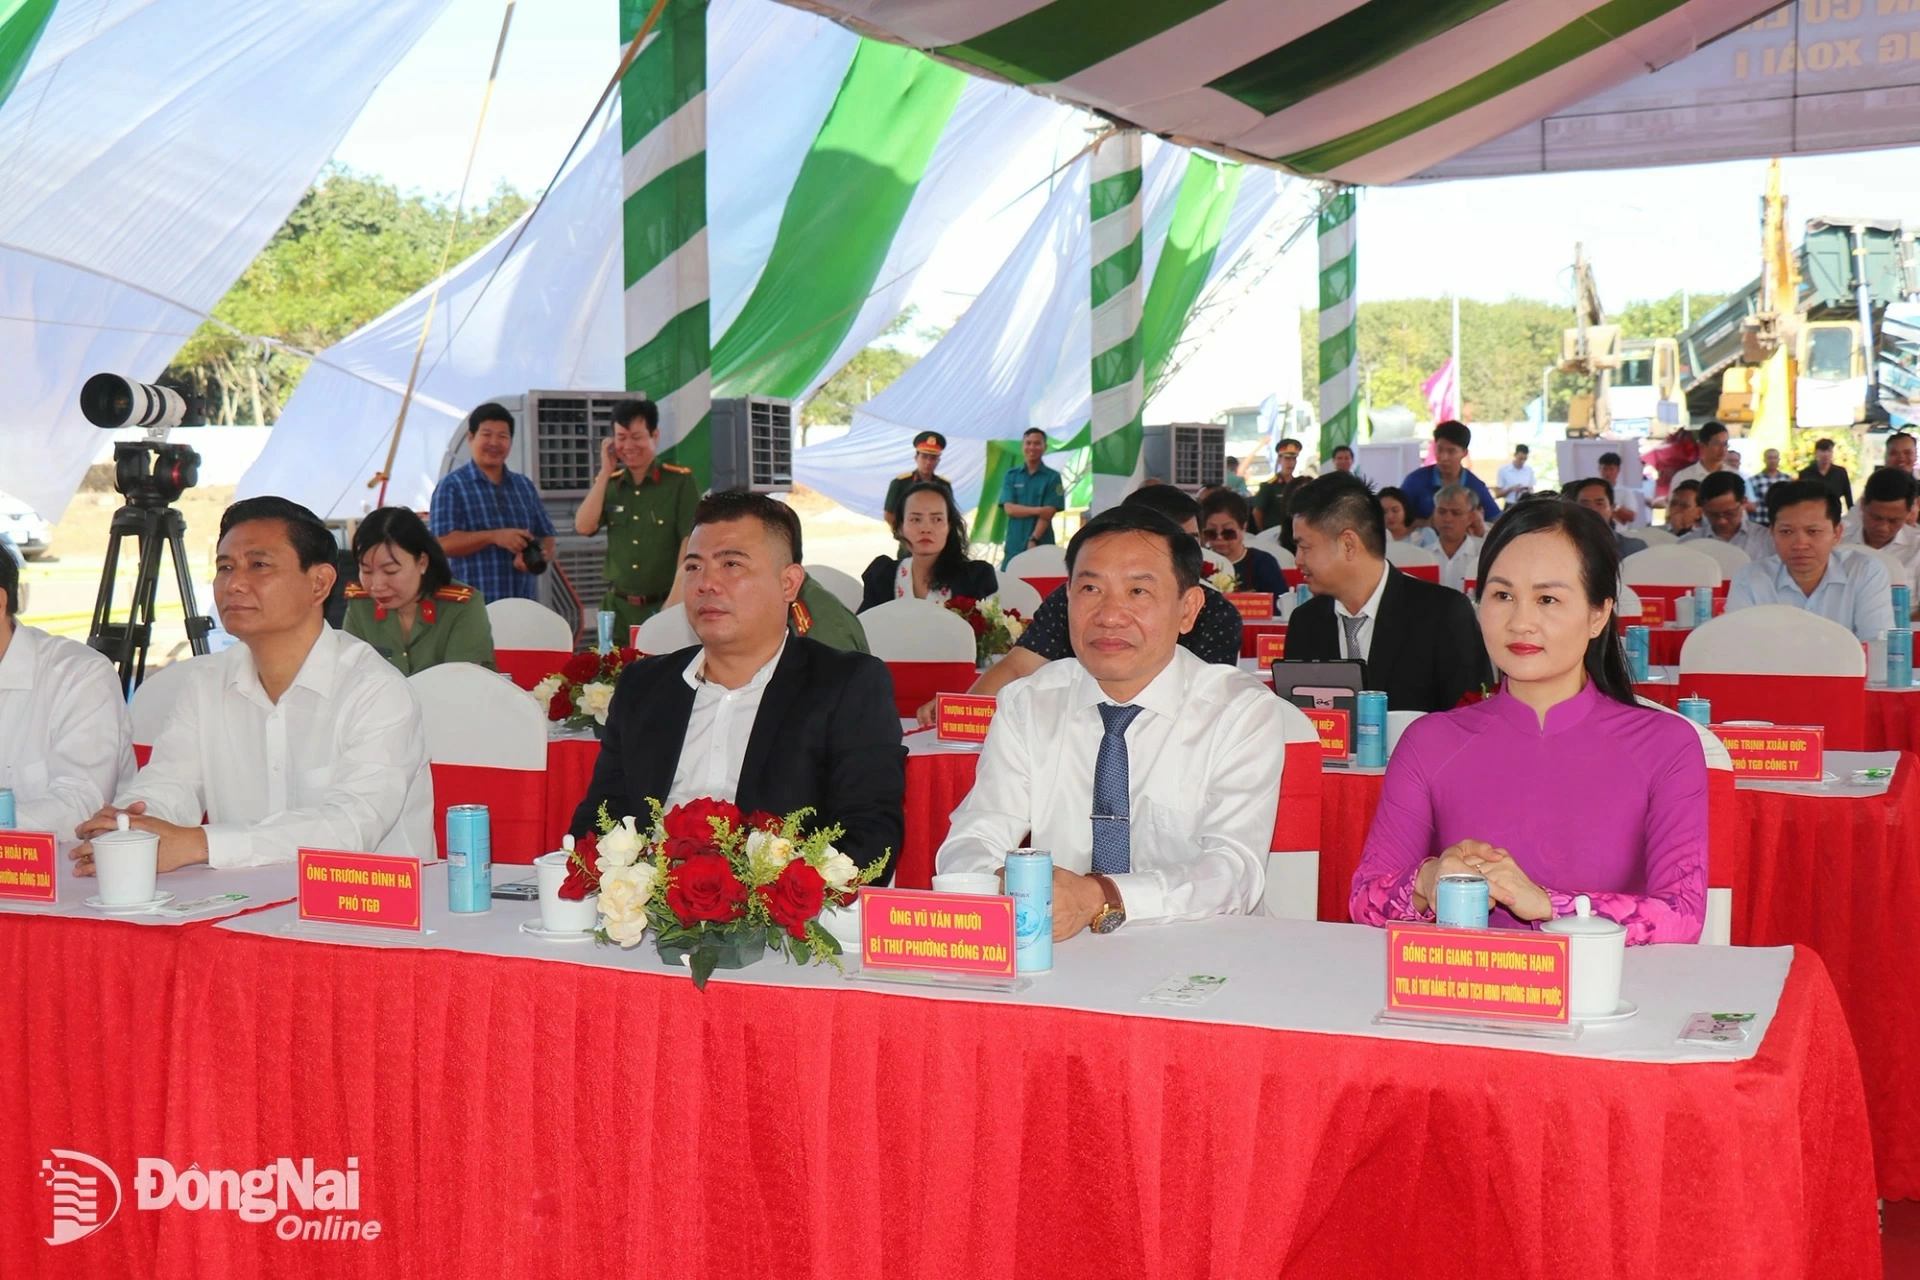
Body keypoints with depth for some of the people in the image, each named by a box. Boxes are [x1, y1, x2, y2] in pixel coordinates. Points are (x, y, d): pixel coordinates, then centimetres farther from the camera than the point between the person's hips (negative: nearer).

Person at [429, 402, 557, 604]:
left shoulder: (525, 486, 19)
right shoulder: (452, 485, 2)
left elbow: (546, 537, 16)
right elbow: (443, 543, -8)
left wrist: (540, 556, -8)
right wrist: (494, 536, -21)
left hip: (524, 604, 5)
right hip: (474, 606, -5)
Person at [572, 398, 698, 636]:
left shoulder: (681, 481, -4)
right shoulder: (608, 484, 10)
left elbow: (690, 544, -10)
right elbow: (583, 527, -3)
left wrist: (674, 603, -18)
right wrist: (605, 471, -3)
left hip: (664, 606, -3)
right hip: (618, 608, 4)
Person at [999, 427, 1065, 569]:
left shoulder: (1052, 477, 1)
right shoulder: (1011, 476, 9)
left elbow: (1048, 513, -5)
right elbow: (1009, 508, -2)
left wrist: (1033, 541, -15)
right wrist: (1037, 510, -15)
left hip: (1042, 546, -2)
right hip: (1014, 546, 2)